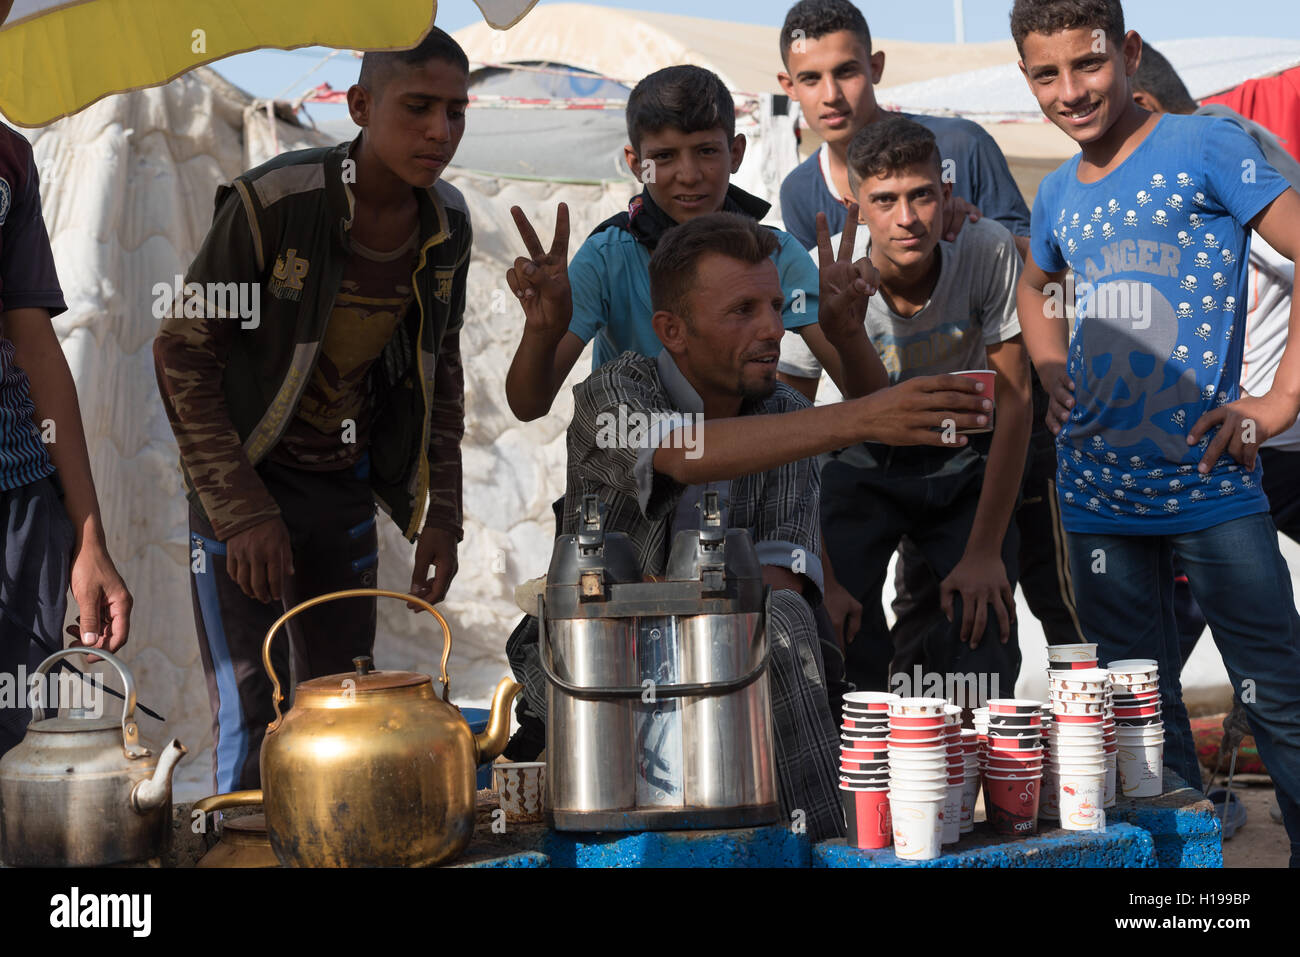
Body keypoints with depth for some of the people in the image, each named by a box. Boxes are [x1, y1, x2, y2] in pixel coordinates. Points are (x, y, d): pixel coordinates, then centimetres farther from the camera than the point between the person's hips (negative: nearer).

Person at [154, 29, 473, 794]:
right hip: (245, 479, -5)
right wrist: (243, 513, -17)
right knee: (252, 719, -7)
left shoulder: (448, 224, -4)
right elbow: (183, 358, -14)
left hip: (346, 486, 5)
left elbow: (440, 369, 9)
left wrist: (440, 514, 4)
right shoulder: (272, 204, -21)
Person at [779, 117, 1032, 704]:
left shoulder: (986, 252, -23)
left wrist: (984, 552, -17)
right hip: (863, 463, 0)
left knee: (983, 660, -13)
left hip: (965, 462, 0)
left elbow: (1012, 400, -16)